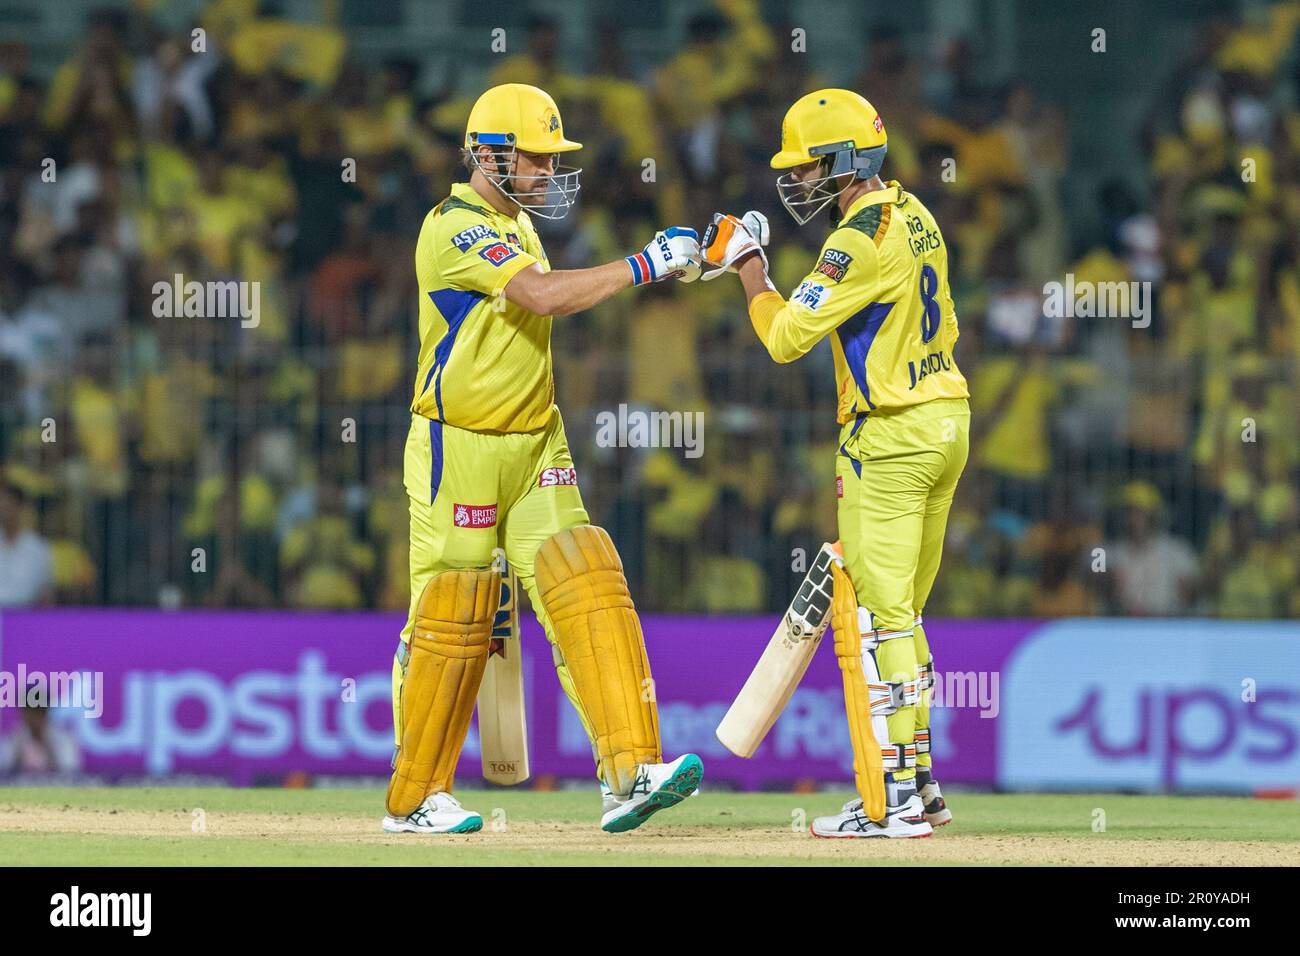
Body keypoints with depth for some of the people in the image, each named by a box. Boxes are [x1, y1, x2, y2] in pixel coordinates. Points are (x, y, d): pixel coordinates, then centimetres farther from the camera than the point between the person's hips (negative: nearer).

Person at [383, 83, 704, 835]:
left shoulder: (516, 222, 14)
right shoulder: (456, 228, -16)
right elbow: (546, 296, -27)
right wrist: (646, 266, -24)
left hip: (534, 447, 8)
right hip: (460, 448, -8)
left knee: (587, 593, -6)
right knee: (452, 619, -1)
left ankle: (629, 773, -14)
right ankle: (415, 798, 11)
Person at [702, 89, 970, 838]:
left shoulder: (865, 237, -17)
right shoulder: (915, 217, 13)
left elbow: (787, 336, -18)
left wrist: (747, 267, -3)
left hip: (892, 437, -10)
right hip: (947, 422, 10)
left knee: (873, 619, -7)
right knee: (901, 617, 16)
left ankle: (891, 801, -9)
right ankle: (921, 787, 18)